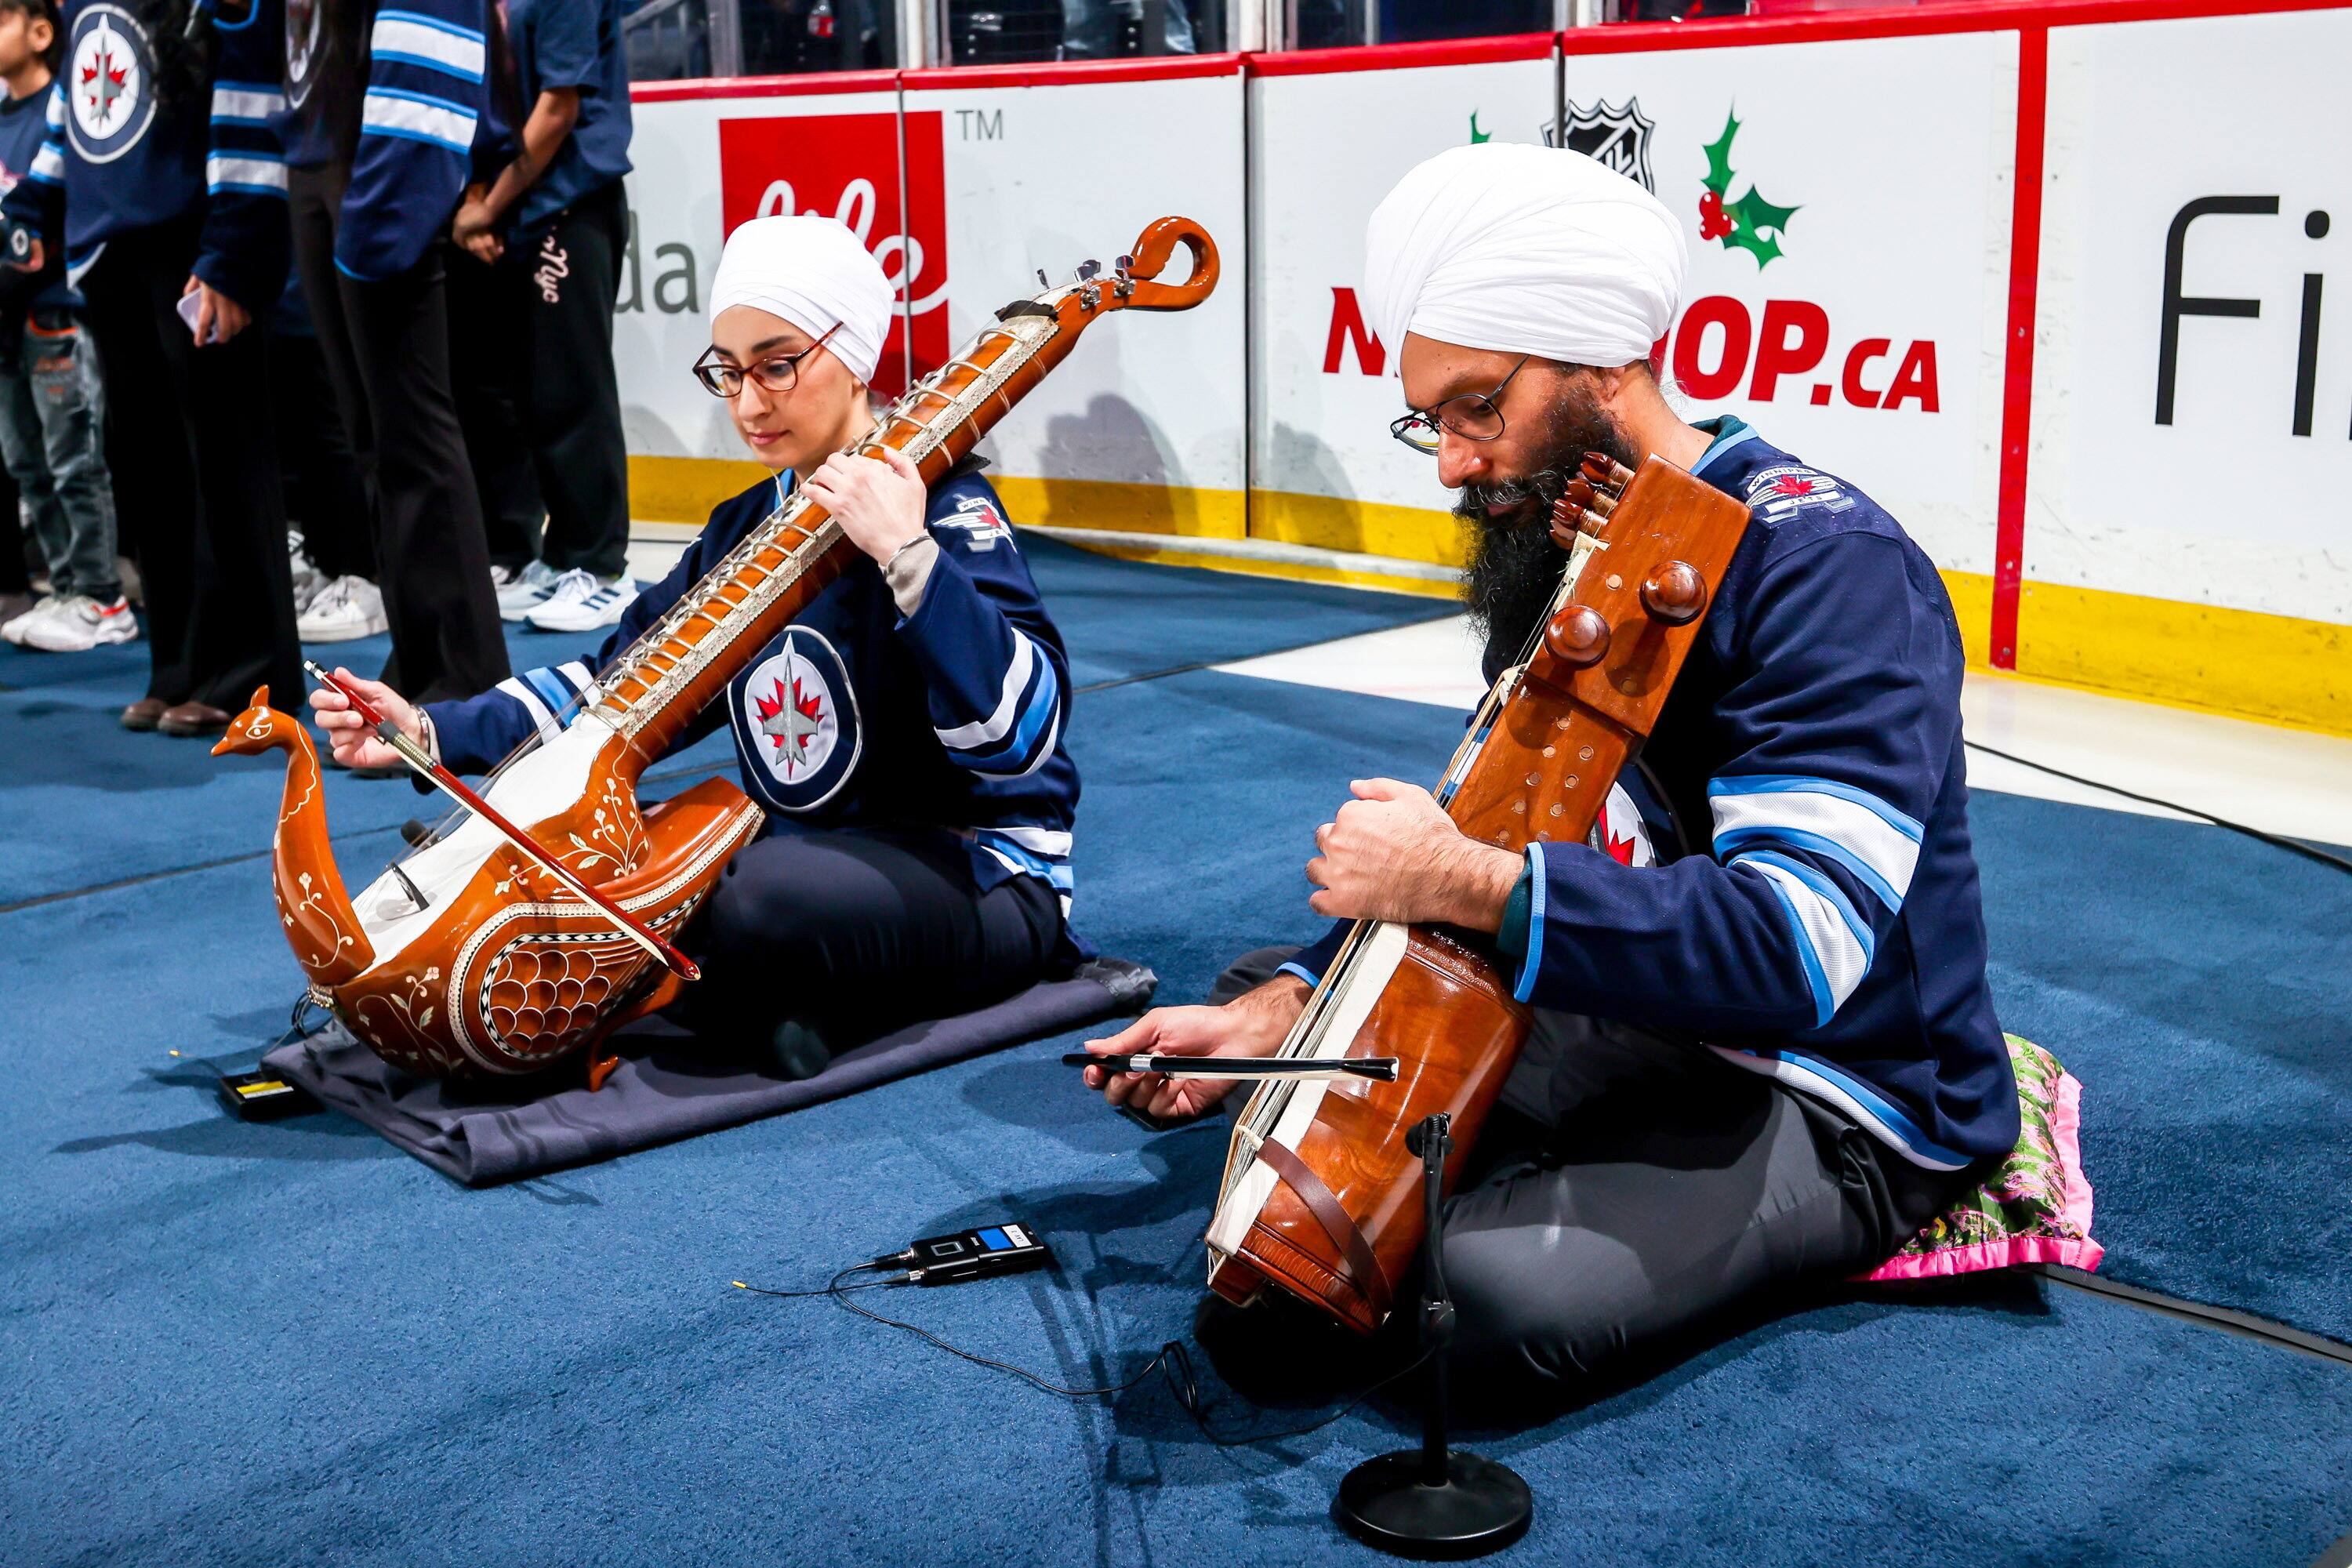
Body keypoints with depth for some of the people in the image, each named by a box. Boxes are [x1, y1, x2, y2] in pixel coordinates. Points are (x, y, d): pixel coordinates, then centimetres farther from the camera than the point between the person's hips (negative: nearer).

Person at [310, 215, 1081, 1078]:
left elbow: (1022, 733, -30)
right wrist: (431, 732, 6)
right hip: (804, 855, 8)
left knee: (753, 898, -37)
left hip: (977, 878, -8)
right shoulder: (746, 528, 10)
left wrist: (908, 557, -37)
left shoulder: (940, 507, -16)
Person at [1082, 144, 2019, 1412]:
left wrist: (1466, 884, -36)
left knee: (1494, 1294, -32)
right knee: (1265, 985, 13)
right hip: (1637, 1023, 8)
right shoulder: (1560, 555, 5)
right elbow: (1494, 848, 9)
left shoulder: (1828, 568, -24)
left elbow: (1800, 942, -34)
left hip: (1840, 1102, -8)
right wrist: (1281, 1007, -6)